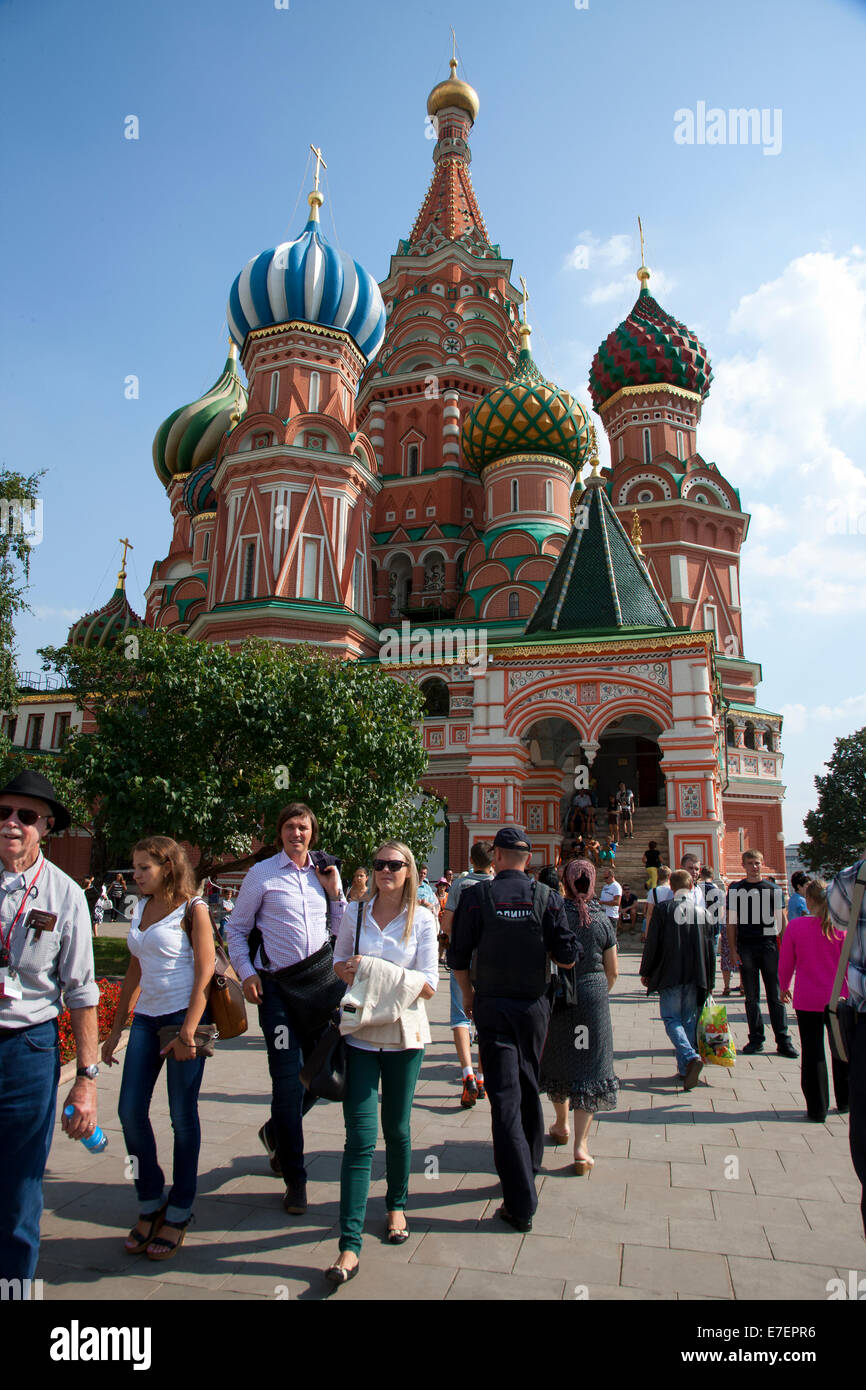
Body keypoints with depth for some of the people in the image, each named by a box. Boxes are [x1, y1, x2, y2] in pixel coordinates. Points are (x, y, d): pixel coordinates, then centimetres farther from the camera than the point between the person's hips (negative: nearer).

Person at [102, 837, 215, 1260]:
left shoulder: (192, 908, -8)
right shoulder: (140, 908, 11)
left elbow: (204, 972, -12)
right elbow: (134, 971, 17)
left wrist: (187, 1034, -17)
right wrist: (116, 1028, 16)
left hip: (184, 1015, -6)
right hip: (145, 1018, 6)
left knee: (183, 1117, 3)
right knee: (130, 1112, 4)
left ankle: (179, 1213, 20)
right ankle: (150, 1204, 24)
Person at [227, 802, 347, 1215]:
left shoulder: (326, 871, 9)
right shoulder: (262, 874, -1)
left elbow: (343, 930, 13)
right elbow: (237, 928, 5)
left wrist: (335, 891, -1)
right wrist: (246, 972, -6)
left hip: (323, 975, 4)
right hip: (277, 984, -4)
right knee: (287, 1078, -1)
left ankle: (276, 1132, 38)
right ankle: (294, 1179, 13)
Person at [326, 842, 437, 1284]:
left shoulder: (421, 918, -3)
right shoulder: (355, 912, 2)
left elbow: (429, 984, -6)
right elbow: (338, 962, 13)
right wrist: (345, 968, -11)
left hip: (404, 1035, 0)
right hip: (360, 1034, 0)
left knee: (396, 1128, 15)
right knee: (359, 1136, -4)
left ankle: (397, 1205, 39)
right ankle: (350, 1243, 2)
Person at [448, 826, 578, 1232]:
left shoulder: (476, 897, -10)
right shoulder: (547, 898, -7)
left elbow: (458, 958, -5)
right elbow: (567, 959, -7)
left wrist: (468, 994, 13)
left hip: (492, 1005, -2)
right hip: (534, 1005, 3)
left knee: (505, 1097, 0)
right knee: (529, 1089, 21)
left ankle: (521, 1202, 0)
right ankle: (528, 1169, 39)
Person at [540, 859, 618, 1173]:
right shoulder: (603, 919, -4)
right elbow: (612, 972, 2)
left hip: (557, 995, 0)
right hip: (593, 995, 0)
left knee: (557, 1059, 20)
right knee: (589, 1067, 5)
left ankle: (561, 1124, 38)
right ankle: (580, 1145, 0)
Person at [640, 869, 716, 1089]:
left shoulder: (663, 909, -6)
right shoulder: (702, 911, 4)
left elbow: (652, 943, -5)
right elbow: (709, 948, 8)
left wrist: (646, 972, 6)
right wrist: (709, 981, 15)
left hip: (670, 975, -3)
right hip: (696, 977, 4)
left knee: (671, 1019, 2)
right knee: (688, 1020, 13)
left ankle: (690, 1057, -21)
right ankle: (685, 1069, 15)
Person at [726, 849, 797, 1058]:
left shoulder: (773, 889, 7)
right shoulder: (735, 889, 6)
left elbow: (781, 921, 8)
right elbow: (731, 922, 5)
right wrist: (733, 950, -1)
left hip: (769, 946, 0)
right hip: (746, 947, 0)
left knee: (775, 995, 1)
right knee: (751, 997, 6)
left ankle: (783, 1040, 6)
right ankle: (756, 1039, 14)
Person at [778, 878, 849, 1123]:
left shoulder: (796, 926, -10)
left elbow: (785, 963, -2)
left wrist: (784, 988, 14)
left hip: (808, 999, -2)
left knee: (812, 1051, 6)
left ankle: (817, 1109, 11)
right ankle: (844, 1102, 31)